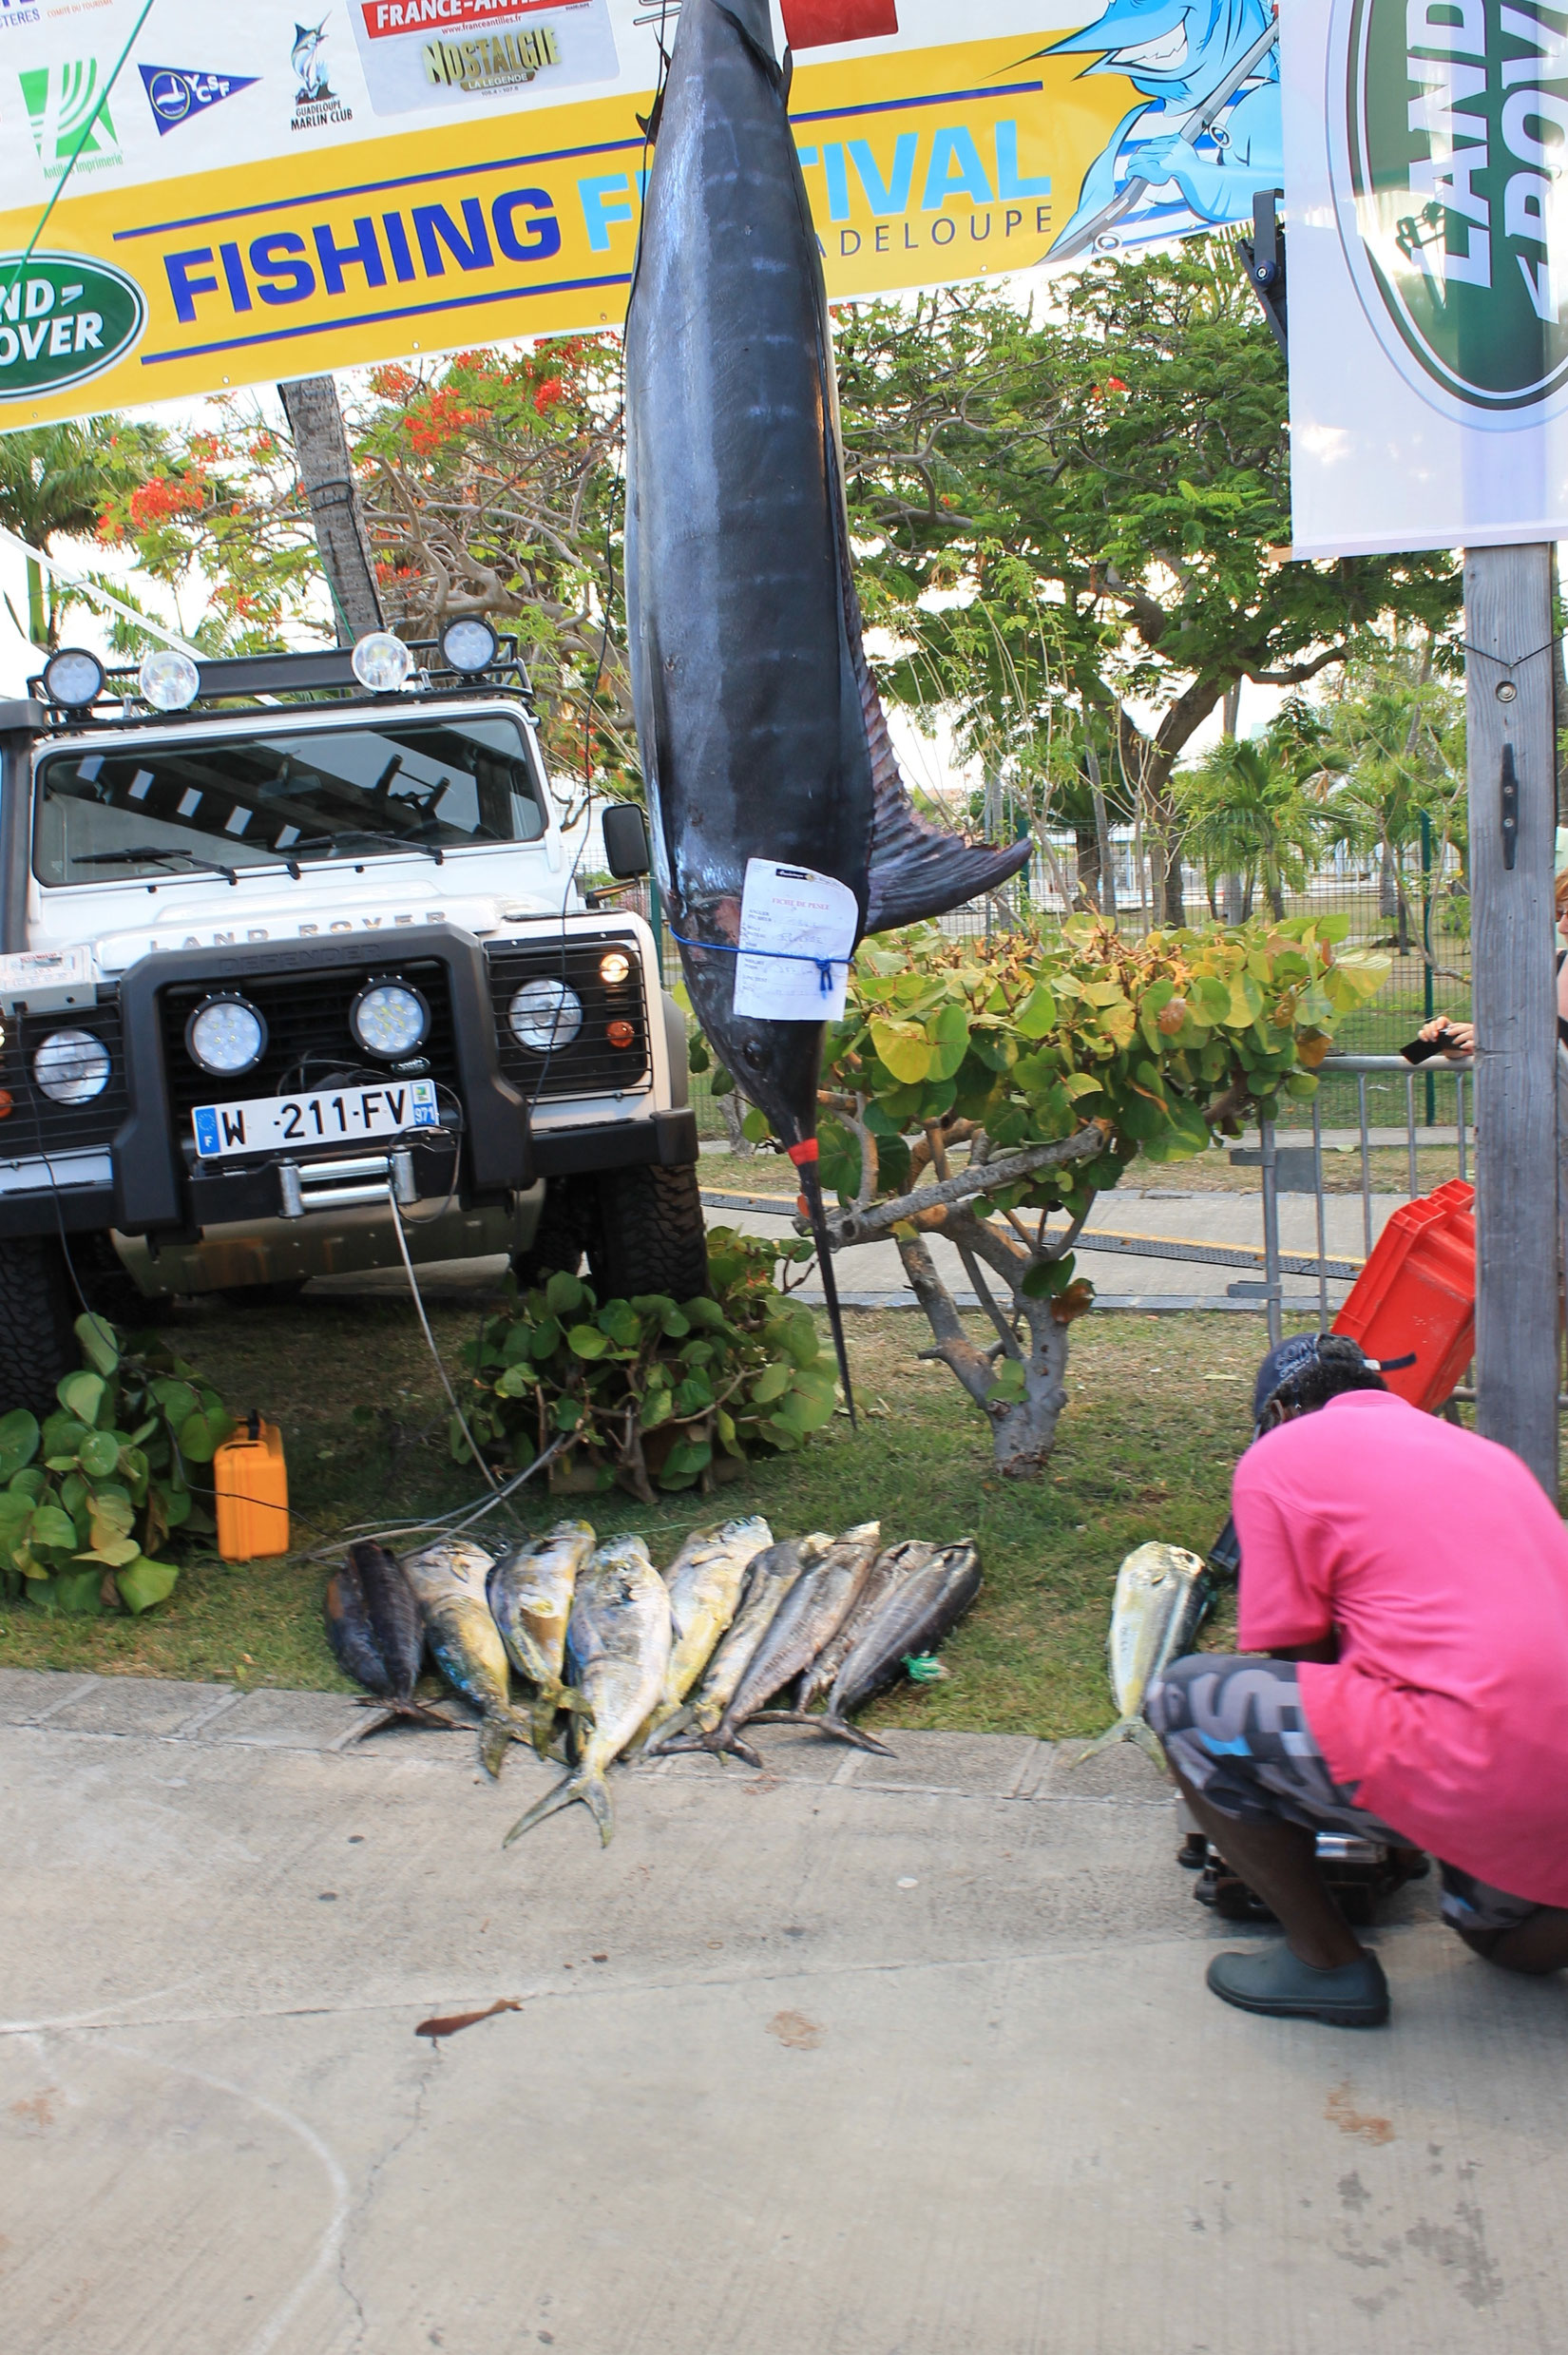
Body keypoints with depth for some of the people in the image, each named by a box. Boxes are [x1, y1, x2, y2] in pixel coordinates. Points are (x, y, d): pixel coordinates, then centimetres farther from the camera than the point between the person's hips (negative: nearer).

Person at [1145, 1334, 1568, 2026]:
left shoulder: (1279, 1454, 4)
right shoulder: (1483, 1452, 25)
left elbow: (1298, 1662, 5)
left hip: (1480, 1777, -8)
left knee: (1184, 1698, 4)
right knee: (1497, 1930, 36)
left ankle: (1327, 1959, 9)